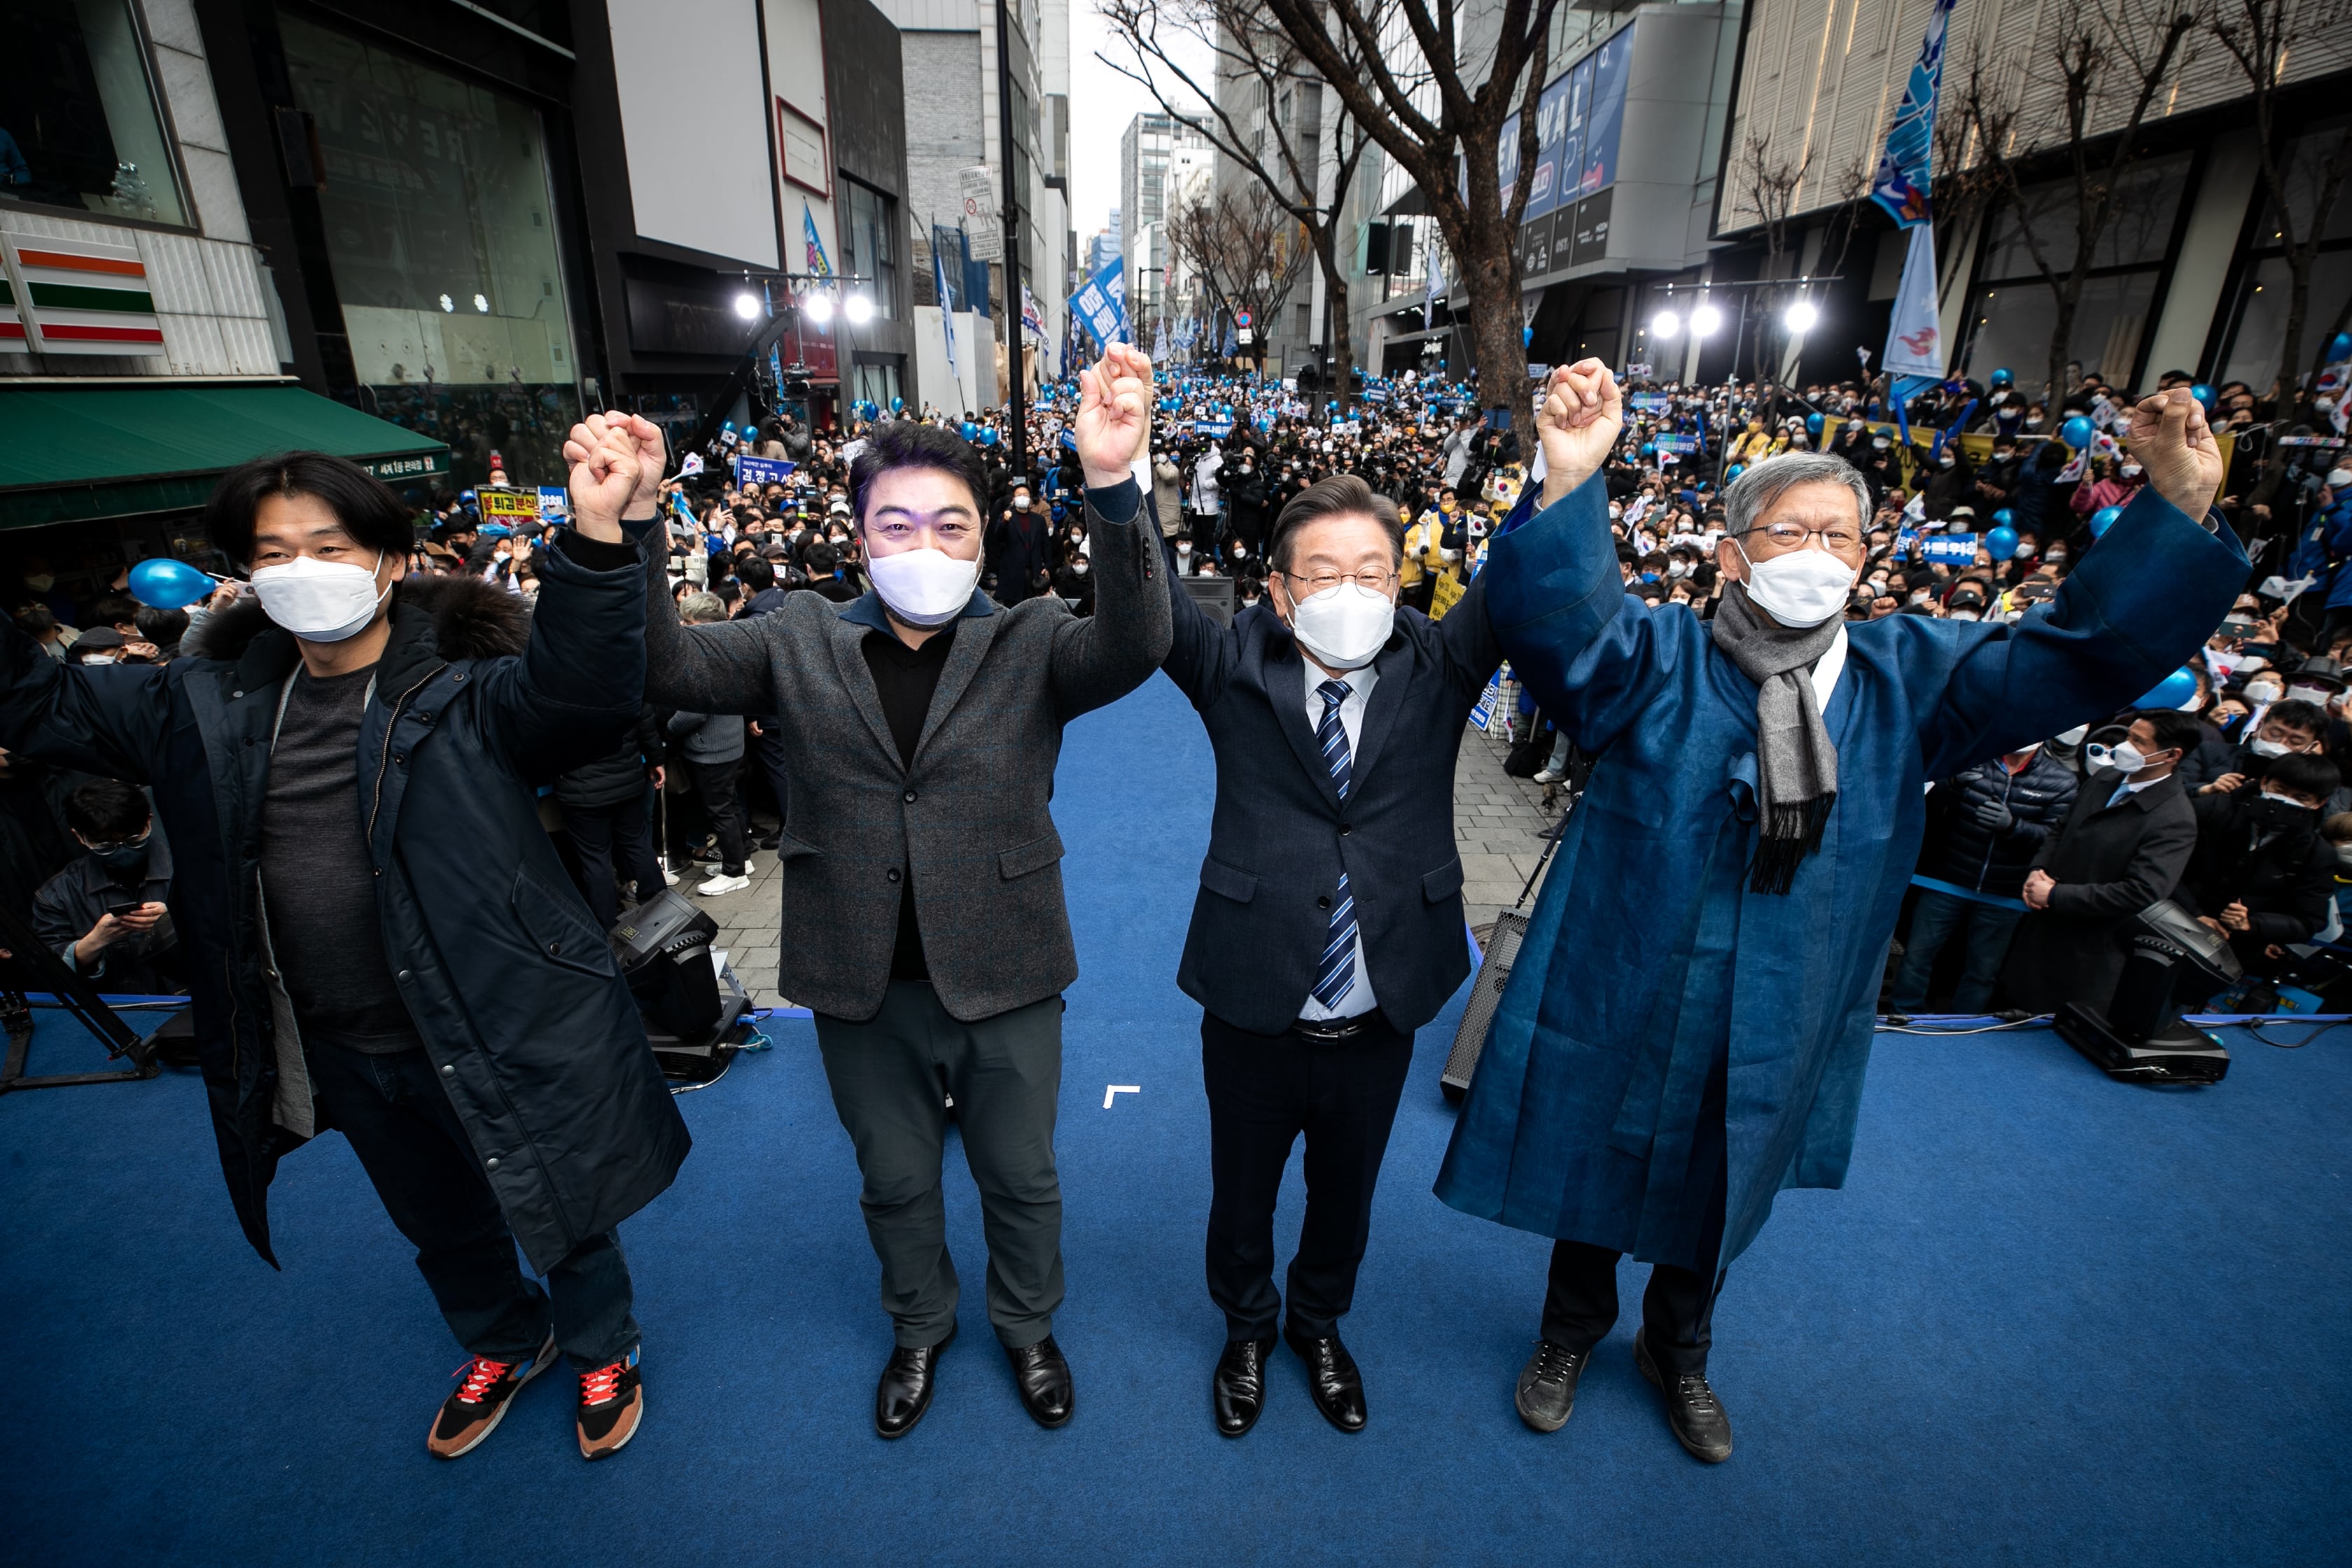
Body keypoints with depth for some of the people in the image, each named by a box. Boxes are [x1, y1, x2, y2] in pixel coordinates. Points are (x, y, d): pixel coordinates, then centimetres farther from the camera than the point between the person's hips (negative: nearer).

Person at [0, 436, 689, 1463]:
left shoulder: (463, 685, -19)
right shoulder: (212, 704, 2)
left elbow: (577, 693, -38)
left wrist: (595, 537, -53)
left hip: (495, 1033, -6)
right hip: (342, 1052, 6)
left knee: (561, 1211, 16)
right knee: (439, 1225, 29)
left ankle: (603, 1350, 46)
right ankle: (504, 1346, 57)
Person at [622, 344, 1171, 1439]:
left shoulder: (1030, 642, -8)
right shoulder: (802, 641, -2)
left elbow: (1132, 647, -27)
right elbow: (668, 667, -12)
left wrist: (1111, 488, -42)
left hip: (1004, 979, -1)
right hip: (863, 988, 2)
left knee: (1020, 1177, 21)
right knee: (895, 1184, 24)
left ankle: (1027, 1326, 51)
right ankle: (920, 1325, 54)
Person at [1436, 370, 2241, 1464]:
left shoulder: (1909, 678, -3)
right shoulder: (1656, 660, -15)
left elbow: (2086, 651, -8)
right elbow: (1553, 622, -34)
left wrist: (2178, 508, -22)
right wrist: (1568, 486, -51)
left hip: (1778, 1033, 4)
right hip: (1619, 1006, -3)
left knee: (1713, 1205, 27)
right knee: (1595, 1188, 20)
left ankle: (1677, 1353, 56)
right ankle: (1569, 1336, 50)